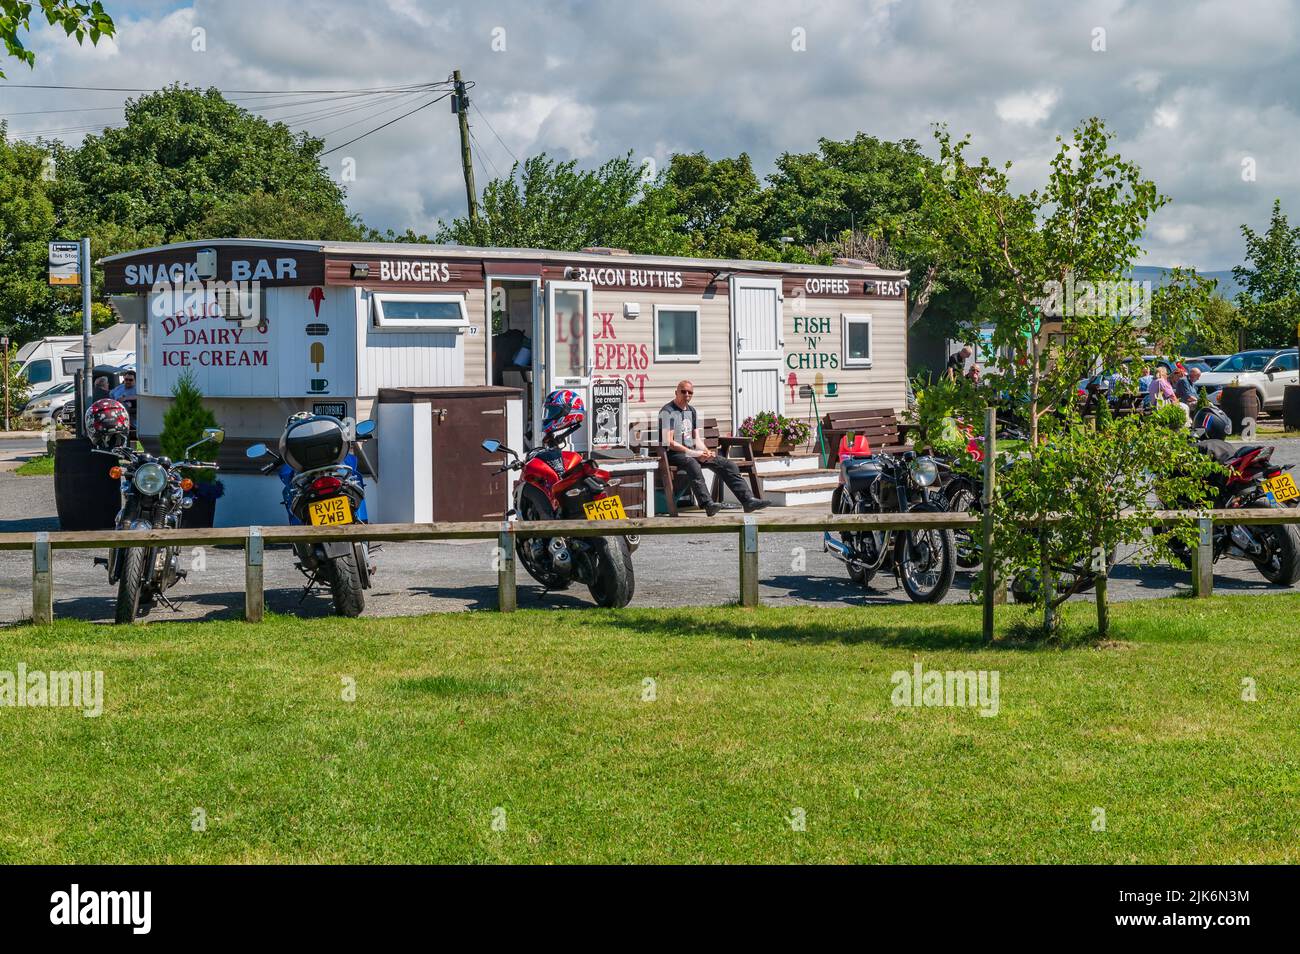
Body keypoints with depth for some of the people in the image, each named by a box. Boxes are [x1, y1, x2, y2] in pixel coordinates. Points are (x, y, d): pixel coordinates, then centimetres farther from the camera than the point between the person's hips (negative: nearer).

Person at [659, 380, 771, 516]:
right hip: (674, 454, -8)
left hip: (692, 451, 8)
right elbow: (669, 443, -15)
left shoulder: (691, 411, 19)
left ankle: (748, 500, -9)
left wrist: (706, 452, -6)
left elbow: (697, 439, 17)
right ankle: (708, 504, -52)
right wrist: (694, 453, -19)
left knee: (728, 464, -6)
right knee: (692, 464, -41)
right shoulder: (667, 412, -6)